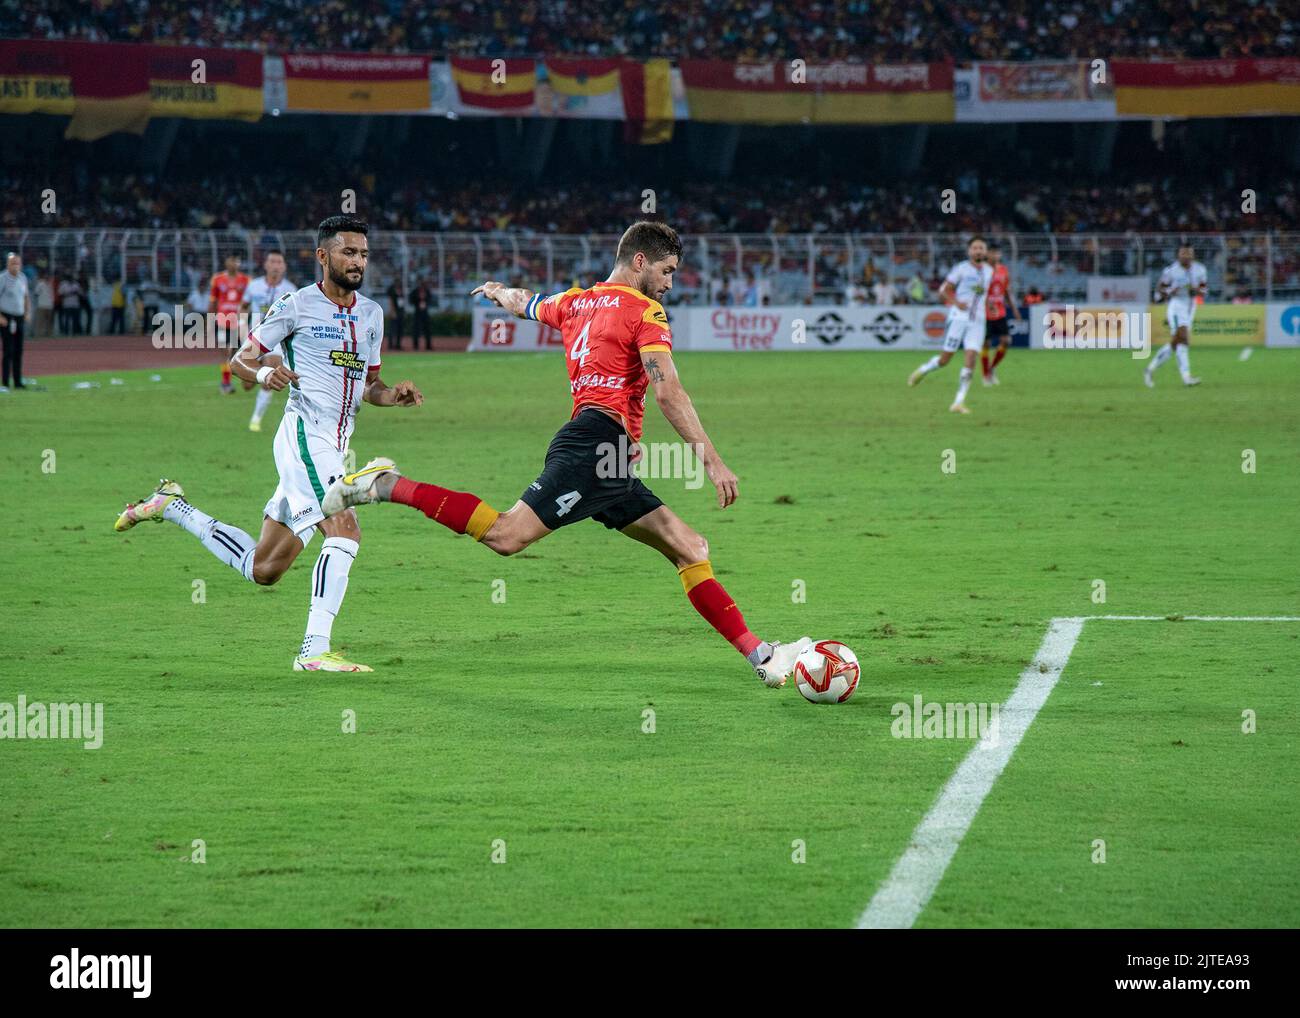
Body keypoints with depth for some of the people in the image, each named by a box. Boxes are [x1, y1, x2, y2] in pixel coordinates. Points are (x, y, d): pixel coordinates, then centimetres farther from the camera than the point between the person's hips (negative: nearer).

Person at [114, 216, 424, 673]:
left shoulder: (372, 313, 16)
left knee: (263, 569, 10)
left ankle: (172, 506, 27)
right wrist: (263, 373, -22)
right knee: (345, 531, -25)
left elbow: (368, 385, 24)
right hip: (305, 434, -8)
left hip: (334, 447, 8)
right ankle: (314, 649, -25)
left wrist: (393, 394, 2)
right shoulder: (297, 305, -4)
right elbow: (240, 359, 1)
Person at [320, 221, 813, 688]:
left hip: (610, 467, 10)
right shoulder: (644, 311, -2)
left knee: (690, 549, 6)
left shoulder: (576, 301, 22)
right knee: (507, 536, -18)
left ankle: (759, 655, 0)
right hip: (600, 440, -10)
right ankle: (386, 486, -11)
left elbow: (526, 304, 44)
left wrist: (497, 290, 68)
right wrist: (712, 461, -13)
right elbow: (668, 393, -13)